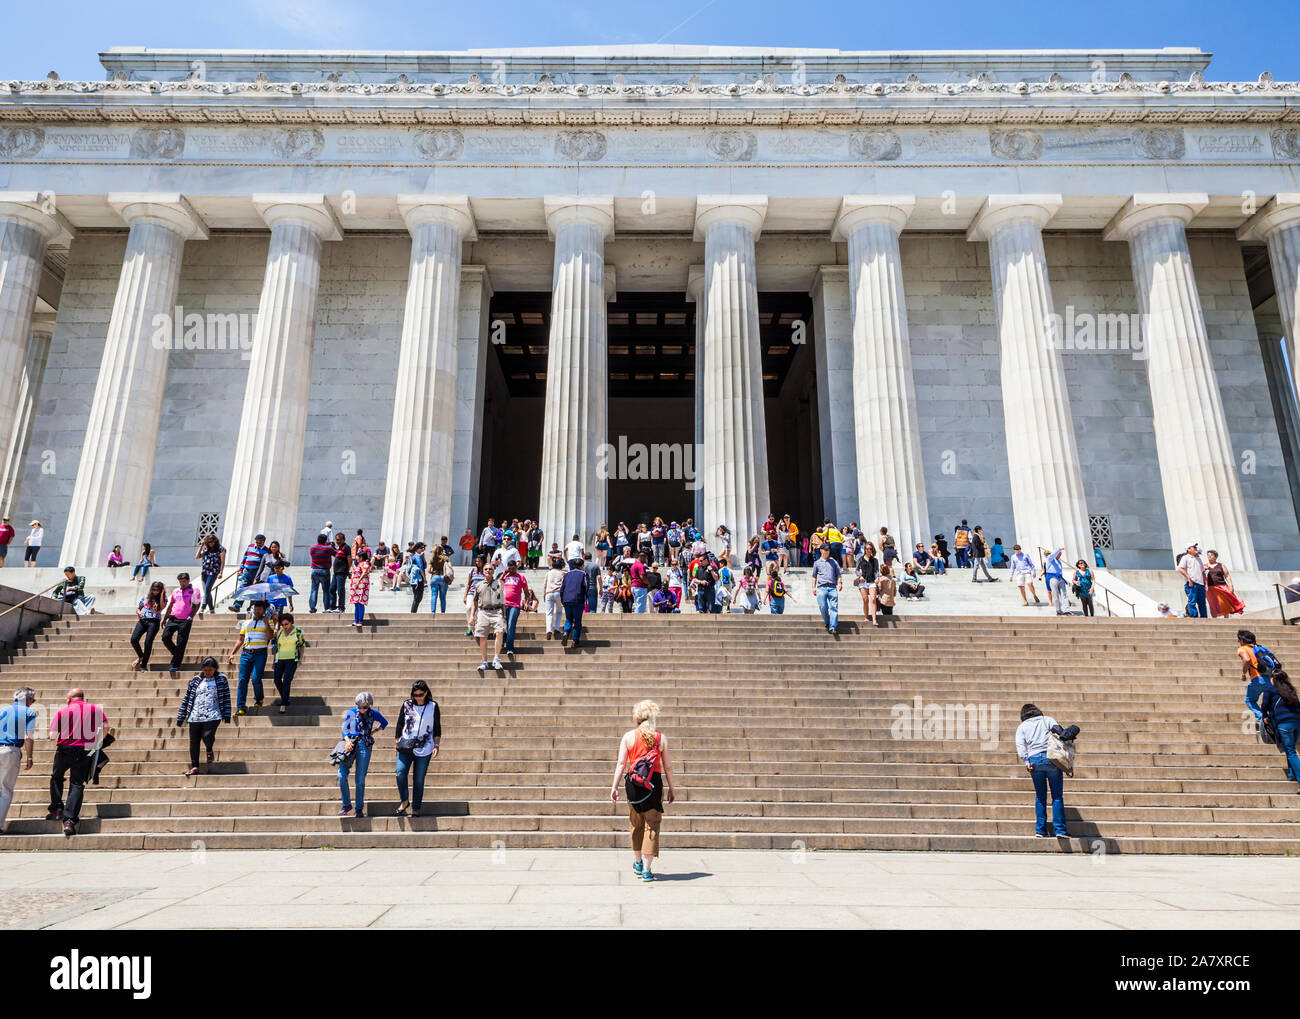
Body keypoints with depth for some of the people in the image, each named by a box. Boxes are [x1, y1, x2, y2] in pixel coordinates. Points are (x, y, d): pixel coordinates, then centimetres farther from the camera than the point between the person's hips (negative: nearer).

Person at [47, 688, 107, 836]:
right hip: (85, 751, 0)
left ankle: (57, 809, 22)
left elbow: (52, 734, -3)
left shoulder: (62, 711, 2)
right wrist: (98, 742, 16)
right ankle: (69, 820, -8)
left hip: (65, 749, 0)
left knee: (56, 777, 26)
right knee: (77, 785, 1)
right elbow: (105, 727, 0)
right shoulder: (96, 709, 7)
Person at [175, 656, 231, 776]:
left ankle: (209, 750, 13)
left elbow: (226, 698, 3)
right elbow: (187, 698, 11)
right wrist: (181, 717, 10)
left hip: (212, 716, -3)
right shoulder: (196, 680, 8)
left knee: (207, 736, -21)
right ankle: (194, 767, 18)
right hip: (195, 716, 3)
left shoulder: (221, 679, 3)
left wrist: (226, 715, -4)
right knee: (194, 742, 4)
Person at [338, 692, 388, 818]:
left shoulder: (373, 713, 6)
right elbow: (345, 729, 5)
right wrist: (347, 741, -12)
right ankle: (347, 805, 6)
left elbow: (385, 723, 22)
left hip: (365, 746, -1)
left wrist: (373, 732, 10)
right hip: (351, 744, 1)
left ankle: (359, 809, 11)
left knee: (360, 780, -1)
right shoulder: (351, 712, 7)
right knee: (341, 775, -12)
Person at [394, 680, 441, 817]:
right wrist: (397, 742, 9)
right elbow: (399, 725, 11)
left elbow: (437, 729, 5)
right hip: (406, 747, 1)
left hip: (424, 749, -1)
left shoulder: (433, 706, 1)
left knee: (419, 779, 2)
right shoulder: (407, 704, 3)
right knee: (400, 773, -16)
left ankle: (415, 809, 16)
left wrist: (436, 746, -2)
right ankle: (405, 801, 7)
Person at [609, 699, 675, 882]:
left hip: (633, 783, 1)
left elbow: (621, 763, -4)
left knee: (636, 824, 18)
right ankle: (647, 870, 0)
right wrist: (671, 789, 11)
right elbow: (667, 766, 3)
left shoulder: (628, 736, 1)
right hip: (654, 783, -1)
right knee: (652, 825, 4)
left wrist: (614, 786, -1)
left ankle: (638, 863, 34)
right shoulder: (661, 738, 1)